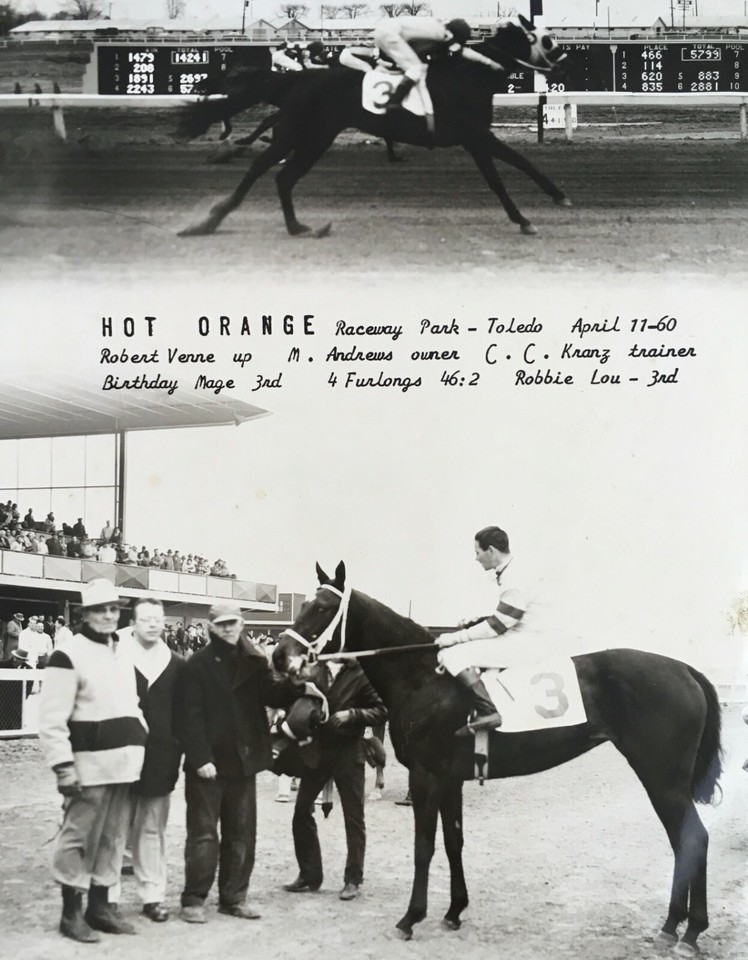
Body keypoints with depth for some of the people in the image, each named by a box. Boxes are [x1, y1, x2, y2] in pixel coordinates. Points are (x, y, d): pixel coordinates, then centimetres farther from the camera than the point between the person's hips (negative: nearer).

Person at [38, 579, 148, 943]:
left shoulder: (124, 654, 15)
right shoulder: (68, 654, -10)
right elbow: (52, 718, -14)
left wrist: (141, 742, 16)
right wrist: (63, 765, -19)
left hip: (122, 761, 8)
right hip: (91, 762, -7)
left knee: (112, 837, 12)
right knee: (78, 837, -3)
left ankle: (100, 905, 22)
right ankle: (71, 912, 7)